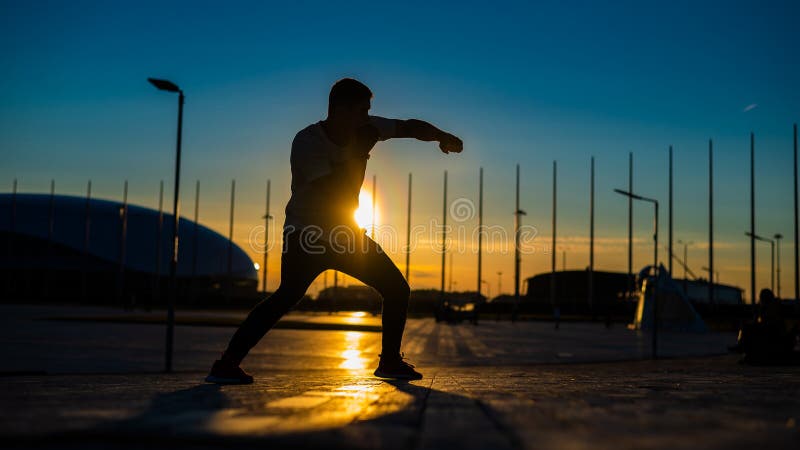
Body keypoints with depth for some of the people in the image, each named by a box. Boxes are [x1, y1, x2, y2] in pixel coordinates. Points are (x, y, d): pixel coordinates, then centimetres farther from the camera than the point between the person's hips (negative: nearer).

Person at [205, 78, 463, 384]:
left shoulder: (364, 129, -3)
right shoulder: (307, 142, -21)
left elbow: (410, 127, 3)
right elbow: (341, 195, -29)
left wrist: (442, 136, -13)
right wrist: (359, 153, -25)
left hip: (346, 234, 7)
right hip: (306, 236, -6)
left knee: (397, 289, 1)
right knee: (288, 296, -27)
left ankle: (390, 361, 16)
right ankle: (226, 364, -21)